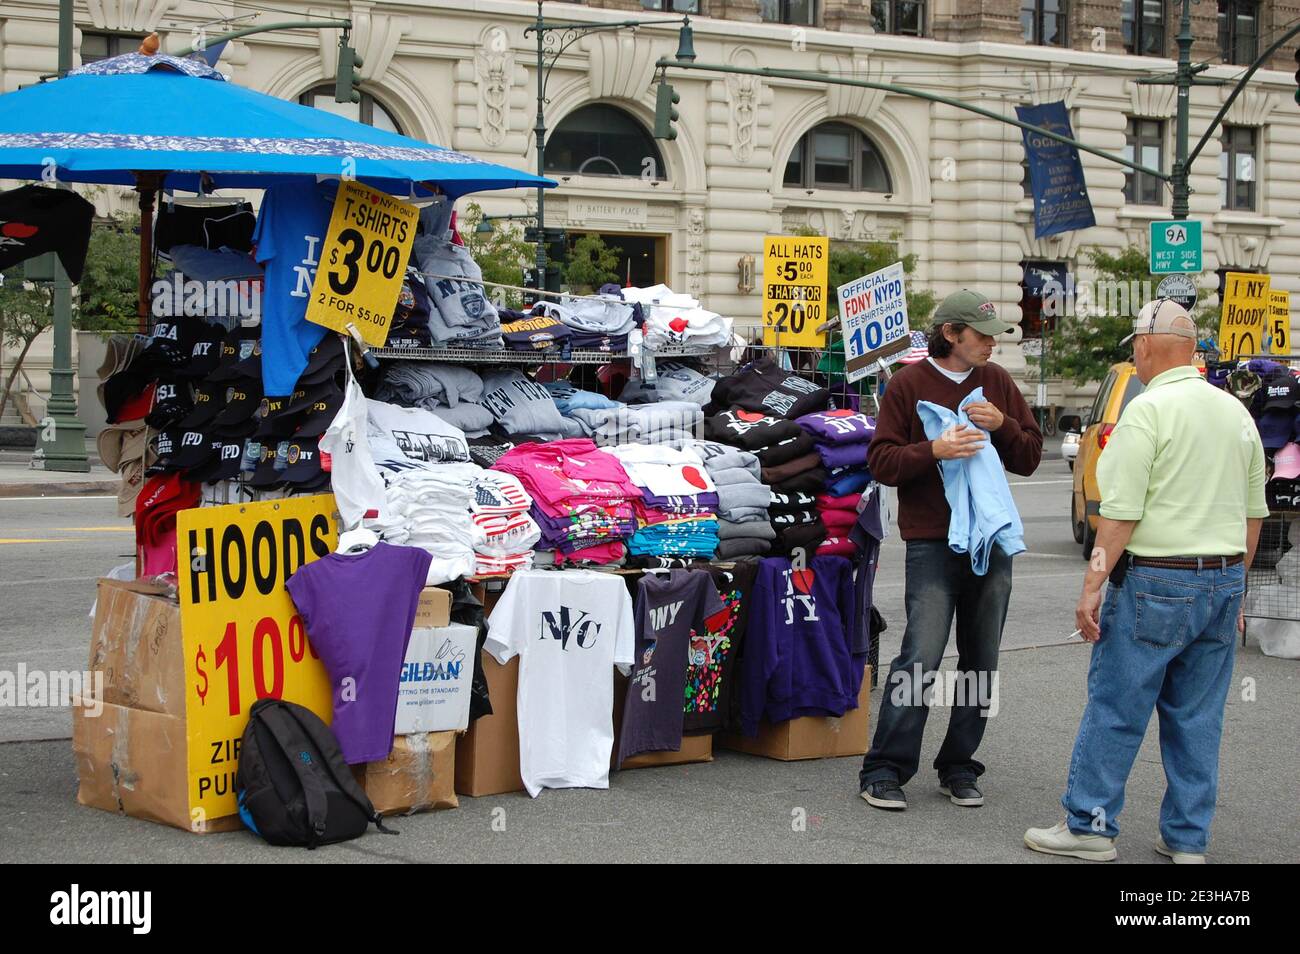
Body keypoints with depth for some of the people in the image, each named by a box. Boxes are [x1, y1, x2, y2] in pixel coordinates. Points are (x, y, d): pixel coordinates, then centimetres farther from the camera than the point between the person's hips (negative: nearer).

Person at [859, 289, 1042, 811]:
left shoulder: (997, 382, 12)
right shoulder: (908, 385, 0)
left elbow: (1030, 457, 14)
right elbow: (881, 461, -5)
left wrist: (1003, 425, -6)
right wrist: (934, 450, -20)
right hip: (932, 542, -5)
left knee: (981, 661, 7)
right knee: (921, 656, -11)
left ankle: (958, 767, 17)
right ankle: (884, 770, -5)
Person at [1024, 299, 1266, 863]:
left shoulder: (1148, 410, -12)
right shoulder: (1237, 413, 10)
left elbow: (1121, 512, -16)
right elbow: (1253, 512, 16)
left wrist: (1093, 585, -12)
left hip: (1157, 579, -7)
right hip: (1222, 582, 7)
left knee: (1115, 709, 3)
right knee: (1198, 718, 11)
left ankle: (1089, 826, 9)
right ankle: (1187, 840, 16)